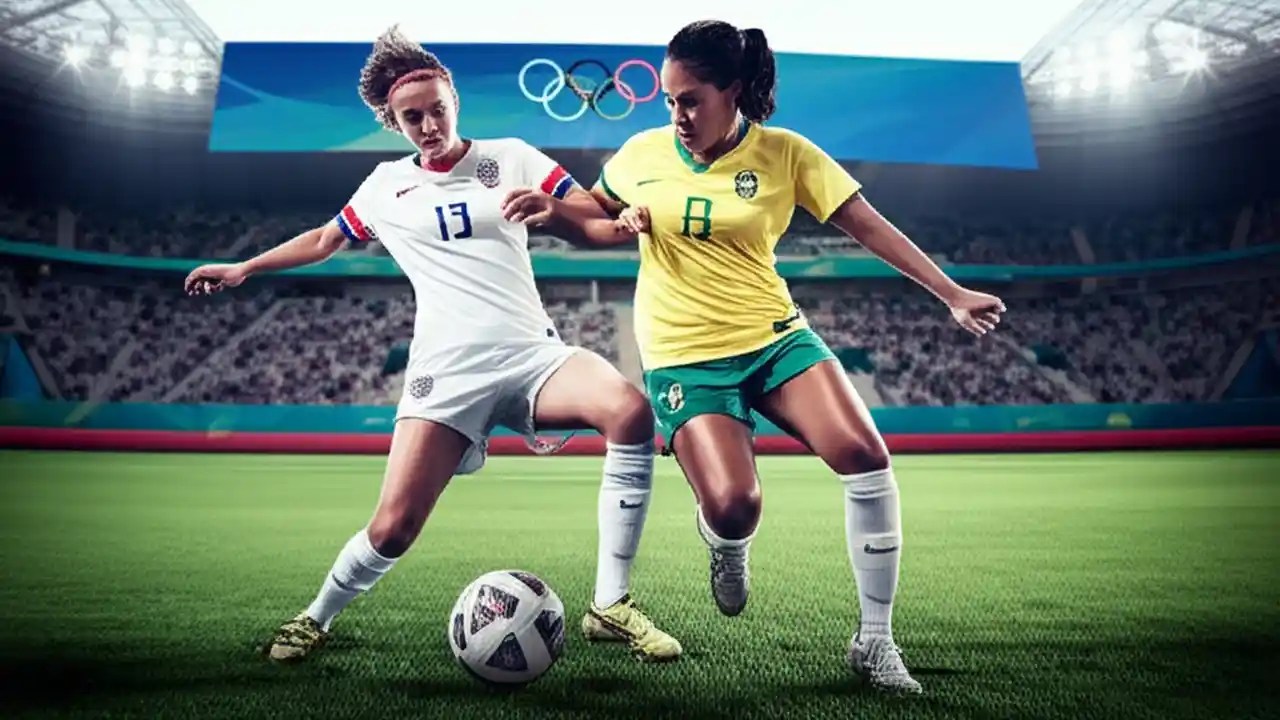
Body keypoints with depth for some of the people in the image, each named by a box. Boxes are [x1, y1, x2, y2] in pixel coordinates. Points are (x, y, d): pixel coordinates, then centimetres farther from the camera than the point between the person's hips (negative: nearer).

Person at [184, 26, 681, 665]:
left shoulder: (509, 158, 9)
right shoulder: (386, 185, 14)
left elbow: (597, 212, 4)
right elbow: (325, 239, 30)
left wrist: (550, 205, -17)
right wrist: (242, 269, 30)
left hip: (531, 354, 0)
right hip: (446, 371, 0)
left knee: (631, 410, -30)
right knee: (393, 528, -11)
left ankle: (609, 607, -19)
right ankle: (316, 618, 23)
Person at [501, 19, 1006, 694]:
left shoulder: (784, 153, -2)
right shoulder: (642, 153, 2)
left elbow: (869, 226, -2)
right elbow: (596, 224, 19)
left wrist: (952, 294, -7)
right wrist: (553, 212, -3)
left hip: (775, 334, 1)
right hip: (684, 356, -1)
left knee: (864, 455, -20)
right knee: (733, 506, -23)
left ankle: (874, 640, -1)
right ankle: (724, 543, 20)